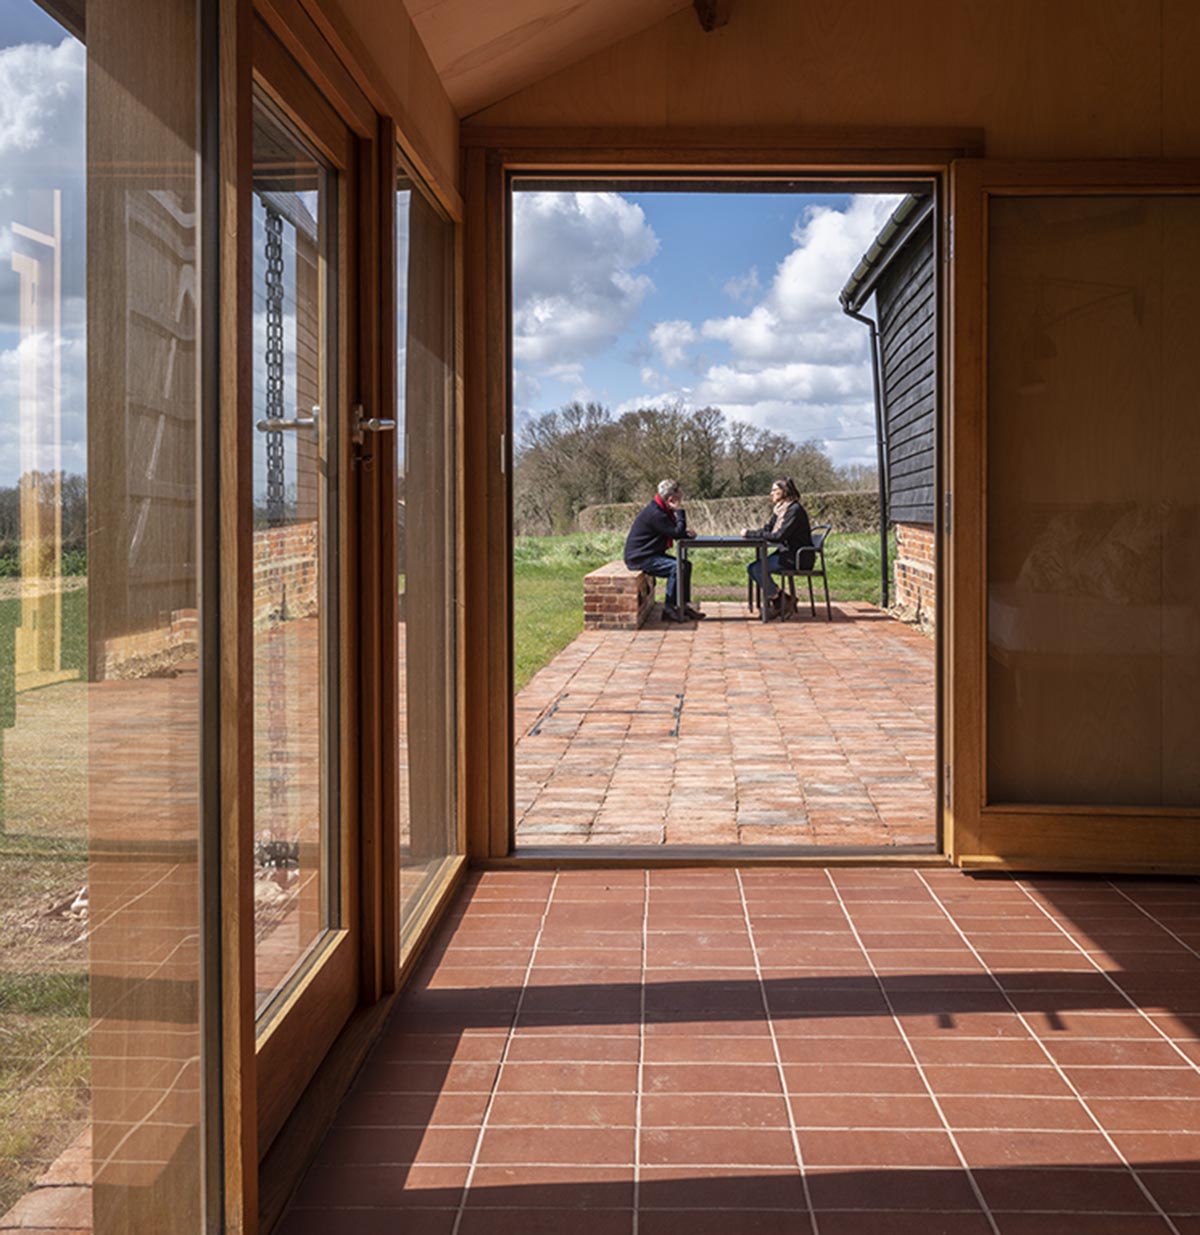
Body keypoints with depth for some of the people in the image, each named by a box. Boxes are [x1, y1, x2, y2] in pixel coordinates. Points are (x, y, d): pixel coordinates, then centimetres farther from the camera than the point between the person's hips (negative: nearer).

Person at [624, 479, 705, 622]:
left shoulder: (661, 510, 9)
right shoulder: (654, 513, -24)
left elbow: (675, 532, 17)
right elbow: (677, 533, -23)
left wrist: (685, 533, -4)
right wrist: (679, 511, -16)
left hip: (651, 554, 11)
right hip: (639, 558, -11)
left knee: (686, 565, 7)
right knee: (677, 567, -24)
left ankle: (683, 605, 10)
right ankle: (669, 610, -15)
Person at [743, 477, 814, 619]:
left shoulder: (794, 510, -18)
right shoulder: (780, 509, 13)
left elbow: (779, 536, -25)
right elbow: (766, 529, 11)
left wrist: (751, 533, -22)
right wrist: (750, 532, -10)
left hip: (798, 557, -9)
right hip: (785, 553, 10)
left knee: (759, 568, -22)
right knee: (752, 568, -4)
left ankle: (778, 601, -5)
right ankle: (779, 600, 0)